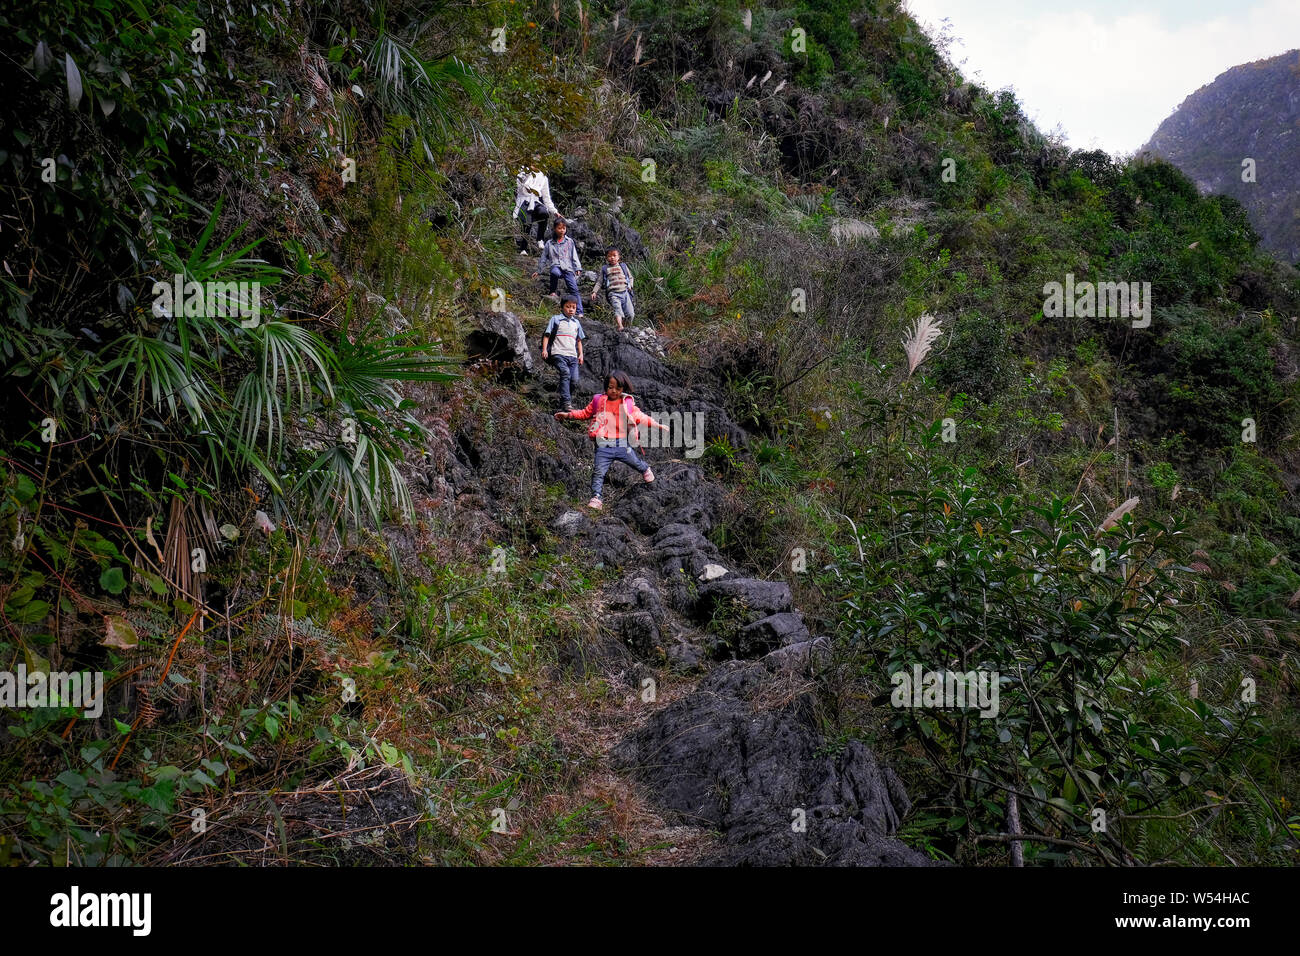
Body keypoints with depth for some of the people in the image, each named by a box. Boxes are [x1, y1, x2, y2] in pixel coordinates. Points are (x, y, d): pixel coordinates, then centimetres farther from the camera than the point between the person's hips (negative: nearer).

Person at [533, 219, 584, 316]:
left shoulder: (569, 242, 16)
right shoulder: (549, 243, 16)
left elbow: (574, 257, 13)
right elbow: (544, 258, 21)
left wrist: (577, 268, 1)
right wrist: (539, 271, 21)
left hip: (568, 268, 1)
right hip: (555, 266, 0)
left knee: (574, 289, -14)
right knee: (555, 272, -40)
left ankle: (579, 312, -18)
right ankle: (552, 292, -17)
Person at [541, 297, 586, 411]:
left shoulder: (576, 323, 23)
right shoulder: (556, 319, 9)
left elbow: (579, 340, 29)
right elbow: (547, 335, 6)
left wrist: (580, 354, 21)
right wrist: (544, 349, -6)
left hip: (573, 355, 5)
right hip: (559, 353, -5)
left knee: (574, 380, -7)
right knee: (565, 374, -25)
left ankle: (566, 400, 13)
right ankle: (566, 402, -28)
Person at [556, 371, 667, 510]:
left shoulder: (628, 403, 4)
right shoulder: (598, 401, 3)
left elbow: (639, 417, 13)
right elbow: (586, 412, 16)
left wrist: (657, 425, 9)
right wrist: (568, 415, 10)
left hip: (623, 444, 1)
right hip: (604, 445, -1)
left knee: (637, 463, 17)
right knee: (599, 471, -11)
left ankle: (646, 469, 52)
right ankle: (596, 497, -6)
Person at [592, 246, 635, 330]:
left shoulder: (623, 266, 16)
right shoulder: (604, 269, 11)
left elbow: (630, 277, 25)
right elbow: (599, 282, 15)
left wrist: (630, 286, 8)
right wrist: (594, 291, 4)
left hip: (625, 292, 3)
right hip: (613, 293, -3)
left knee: (630, 314, -4)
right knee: (618, 309, -27)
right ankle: (620, 326, -41)